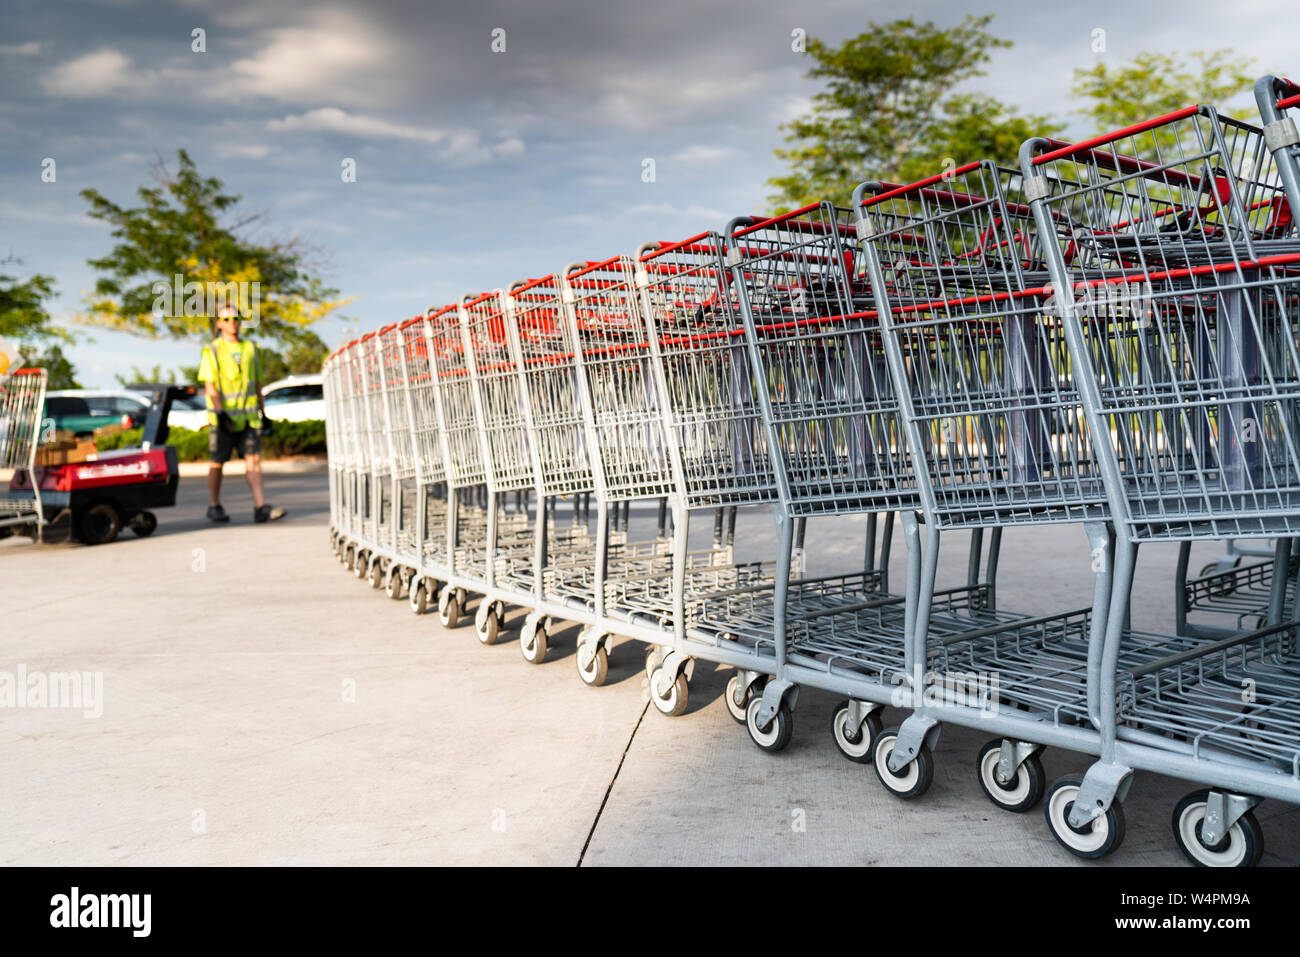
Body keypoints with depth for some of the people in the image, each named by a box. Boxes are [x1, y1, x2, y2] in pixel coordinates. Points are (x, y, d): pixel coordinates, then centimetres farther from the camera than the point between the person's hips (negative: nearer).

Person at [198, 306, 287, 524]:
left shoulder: (250, 349, 12)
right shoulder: (212, 351, -1)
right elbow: (209, 385, -8)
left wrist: (263, 411, 16)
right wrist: (221, 412, -19)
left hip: (248, 415, 3)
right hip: (223, 417, -3)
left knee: (253, 459, -6)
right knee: (217, 462, 6)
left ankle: (261, 507, -12)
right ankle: (214, 507, 19)